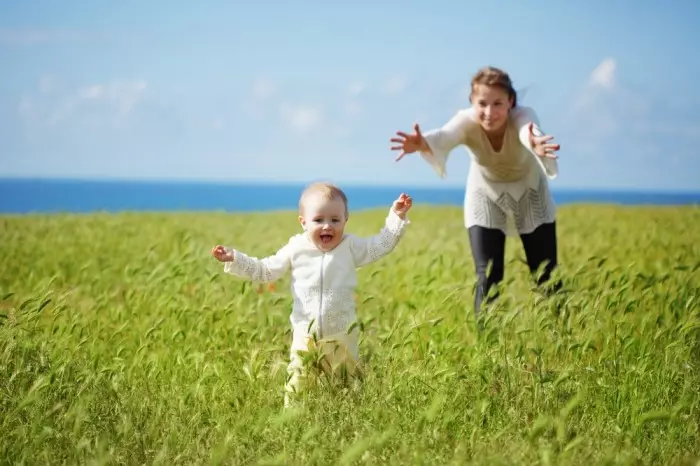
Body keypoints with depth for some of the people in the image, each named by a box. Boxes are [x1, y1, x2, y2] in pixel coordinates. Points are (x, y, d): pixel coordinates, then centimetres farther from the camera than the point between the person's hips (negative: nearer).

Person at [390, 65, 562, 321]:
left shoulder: (523, 116, -34)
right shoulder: (467, 121, -32)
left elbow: (531, 132, -59)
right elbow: (445, 136, -55)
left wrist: (536, 145, -83)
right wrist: (423, 144, -78)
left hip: (530, 196, 0)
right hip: (486, 197, 0)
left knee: (546, 276, 1)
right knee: (487, 278, -8)